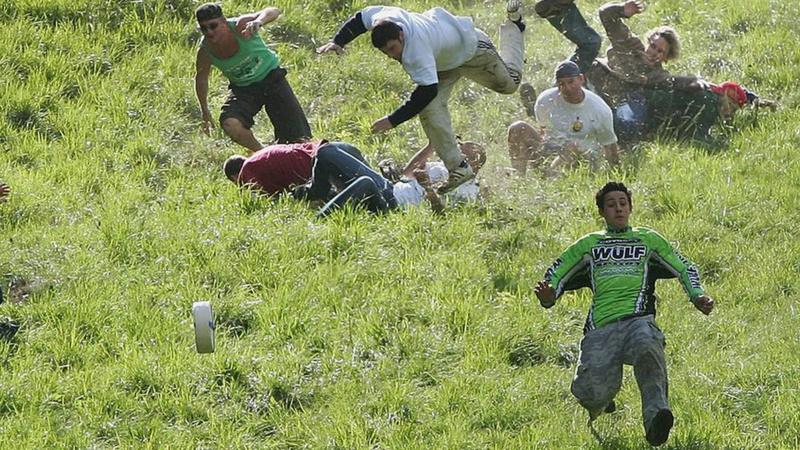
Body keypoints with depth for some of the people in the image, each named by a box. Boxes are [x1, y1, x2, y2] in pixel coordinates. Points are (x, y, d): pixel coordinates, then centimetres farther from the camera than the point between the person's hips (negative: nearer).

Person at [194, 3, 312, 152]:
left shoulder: (240, 27, -28)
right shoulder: (205, 51, -18)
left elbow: (273, 12, -43)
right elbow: (201, 78, 3)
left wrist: (258, 22, -64)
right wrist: (205, 112, 5)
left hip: (271, 77, -2)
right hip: (242, 88, 2)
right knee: (230, 124, -29)